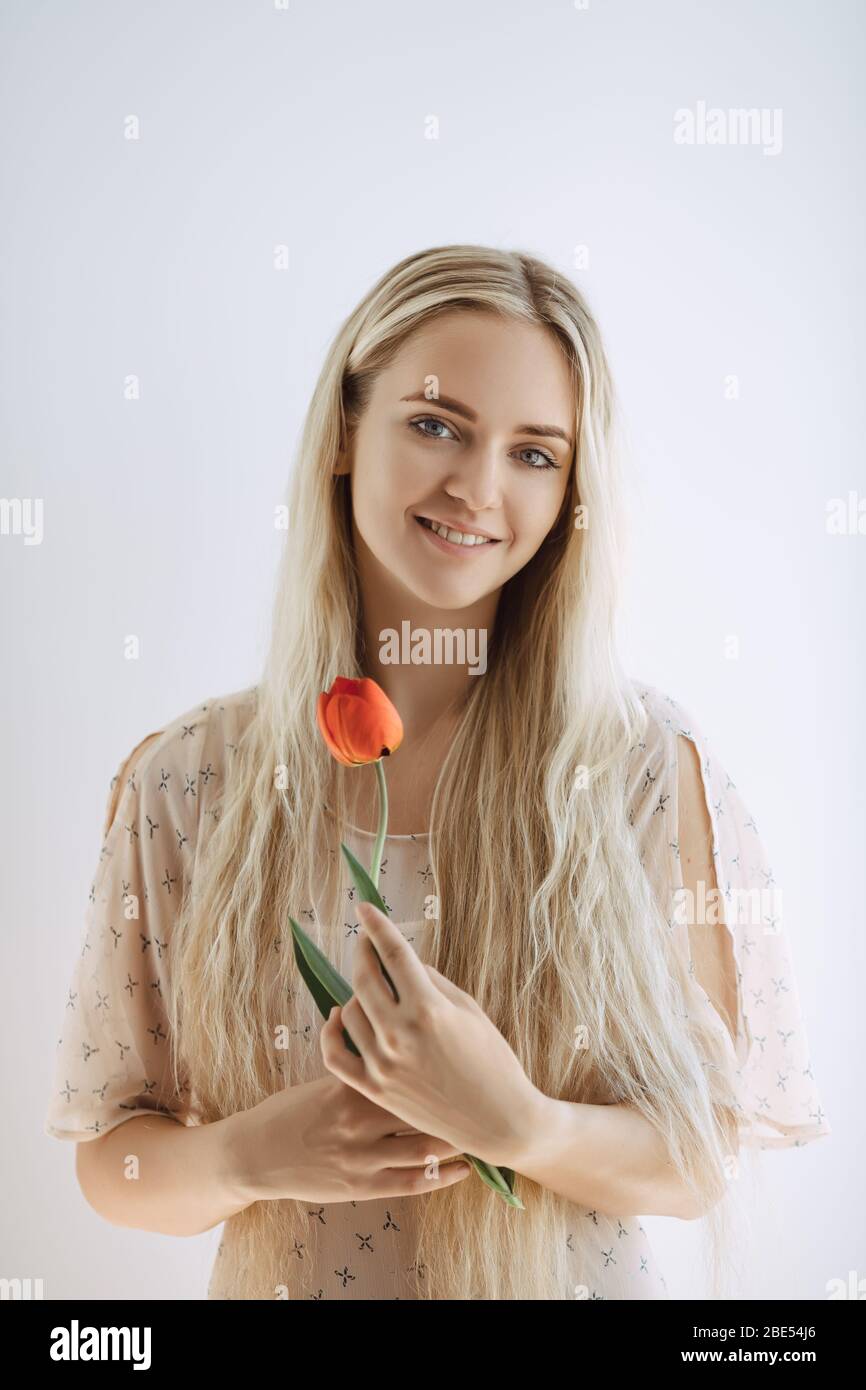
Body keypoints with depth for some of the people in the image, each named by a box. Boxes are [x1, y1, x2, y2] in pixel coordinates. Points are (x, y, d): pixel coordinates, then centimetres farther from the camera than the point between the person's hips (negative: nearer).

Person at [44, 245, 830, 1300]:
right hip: (277, 1277, 1)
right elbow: (111, 1162, -5)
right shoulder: (179, 786, -13)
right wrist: (251, 1156, -24)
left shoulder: (656, 768, -16)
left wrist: (518, 1124, -29)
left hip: (572, 1278, -1)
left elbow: (707, 1162, -12)